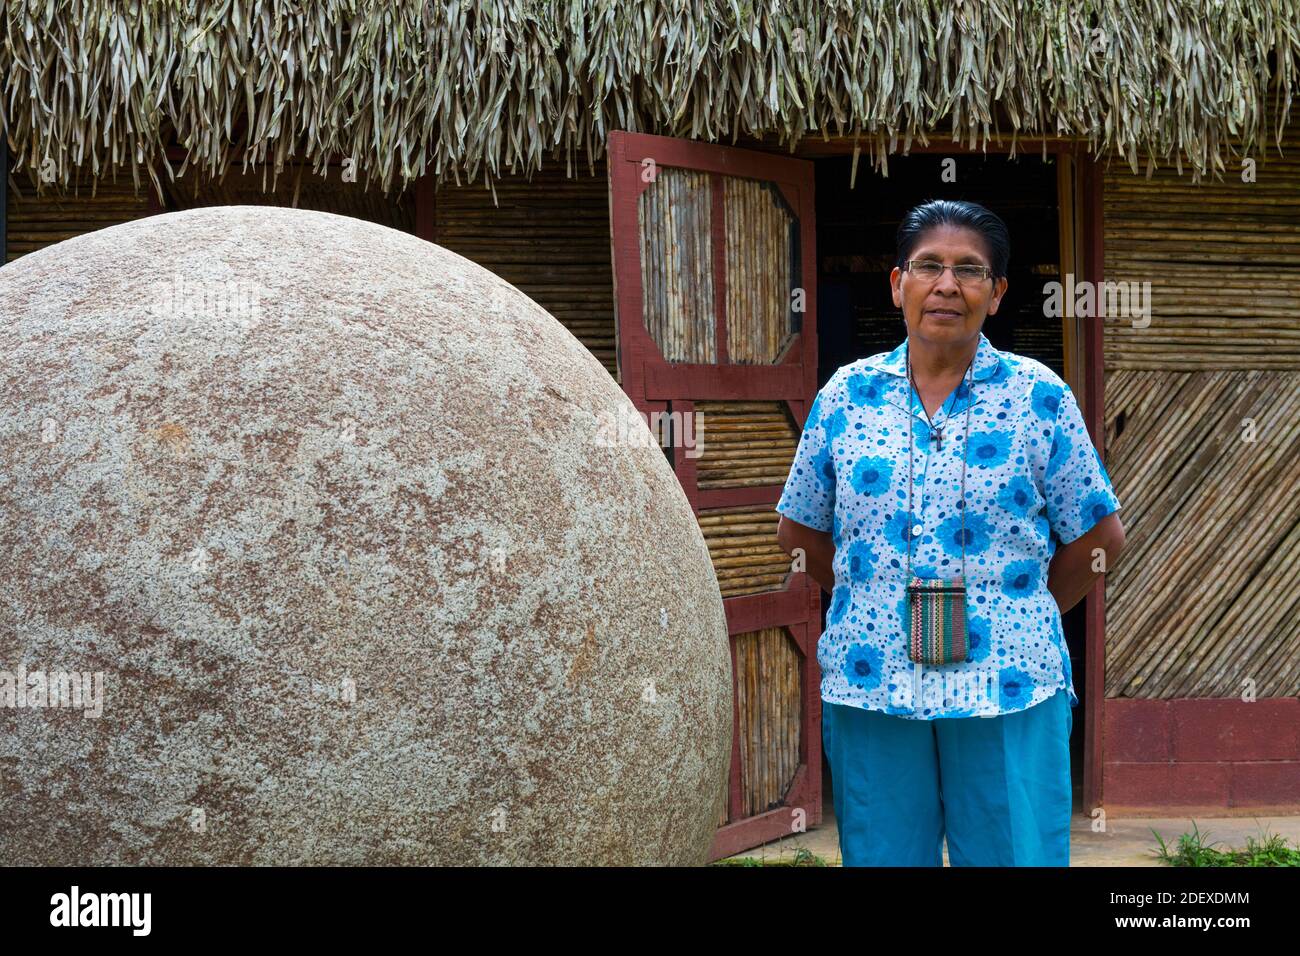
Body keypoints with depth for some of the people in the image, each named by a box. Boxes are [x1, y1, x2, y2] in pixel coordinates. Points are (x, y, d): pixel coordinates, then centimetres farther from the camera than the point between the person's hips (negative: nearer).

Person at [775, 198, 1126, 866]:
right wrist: (872, 601, 8)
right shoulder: (848, 393, 4)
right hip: (871, 685, 2)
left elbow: (1100, 536, 5)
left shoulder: (1038, 397, 0)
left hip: (1010, 691, -1)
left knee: (1015, 853, 3)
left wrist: (1027, 614, 5)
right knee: (881, 854, 10)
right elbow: (799, 531, 12)